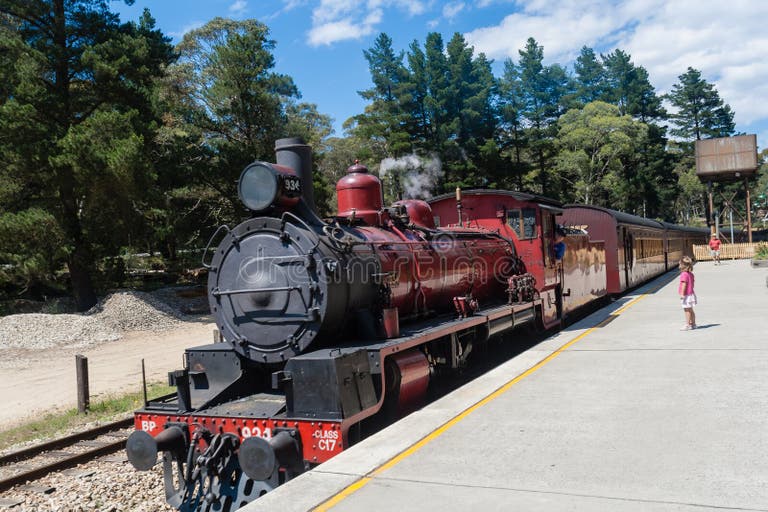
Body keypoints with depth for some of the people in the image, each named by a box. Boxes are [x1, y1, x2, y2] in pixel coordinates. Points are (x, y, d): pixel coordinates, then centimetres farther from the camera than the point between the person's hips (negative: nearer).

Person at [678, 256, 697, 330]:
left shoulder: (684, 274, -20)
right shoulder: (691, 274, 10)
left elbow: (684, 284, -23)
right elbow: (692, 284, 17)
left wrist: (682, 294, -23)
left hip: (686, 295, -10)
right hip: (691, 293, 10)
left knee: (687, 310, -4)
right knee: (690, 310, 18)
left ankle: (687, 325, 0)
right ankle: (693, 324, 25)